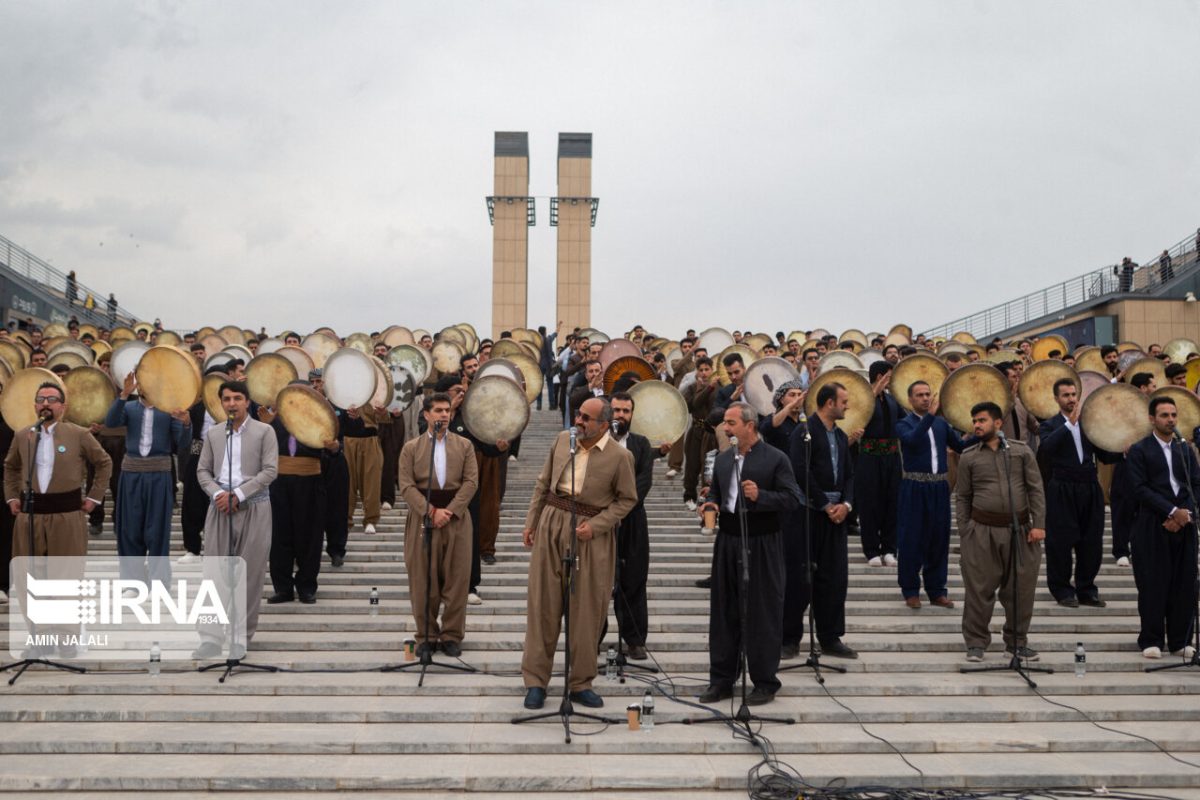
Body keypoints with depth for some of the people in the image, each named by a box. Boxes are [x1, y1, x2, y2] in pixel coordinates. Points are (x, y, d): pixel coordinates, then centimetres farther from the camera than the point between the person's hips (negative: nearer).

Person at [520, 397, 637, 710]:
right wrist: (531, 521, 10)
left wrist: (594, 525, -11)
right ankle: (535, 681, 12)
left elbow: (627, 499, 0)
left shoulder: (620, 456, -7)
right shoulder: (563, 439, 4)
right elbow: (543, 483, 12)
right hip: (552, 523, 3)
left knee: (587, 610, 4)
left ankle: (581, 683, 17)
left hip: (591, 535, -3)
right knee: (543, 604, 4)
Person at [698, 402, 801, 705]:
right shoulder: (723, 460, 12)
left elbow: (793, 499, -12)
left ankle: (765, 682, 12)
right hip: (727, 543, 6)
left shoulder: (776, 459, -6)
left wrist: (760, 496, -25)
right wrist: (711, 506, 0)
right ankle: (721, 680, 19)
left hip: (762, 544, -6)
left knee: (763, 614, 1)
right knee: (723, 612, 10)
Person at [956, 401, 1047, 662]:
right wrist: (963, 535, 4)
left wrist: (1038, 524, -4)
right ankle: (976, 643, 12)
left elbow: (1036, 489, 5)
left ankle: (1016, 642, 21)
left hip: (1020, 530, 1)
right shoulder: (969, 457, 7)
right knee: (979, 589, 0)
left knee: (1021, 588, 5)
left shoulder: (1021, 451, 7)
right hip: (982, 531, -1)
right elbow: (962, 498, 10)